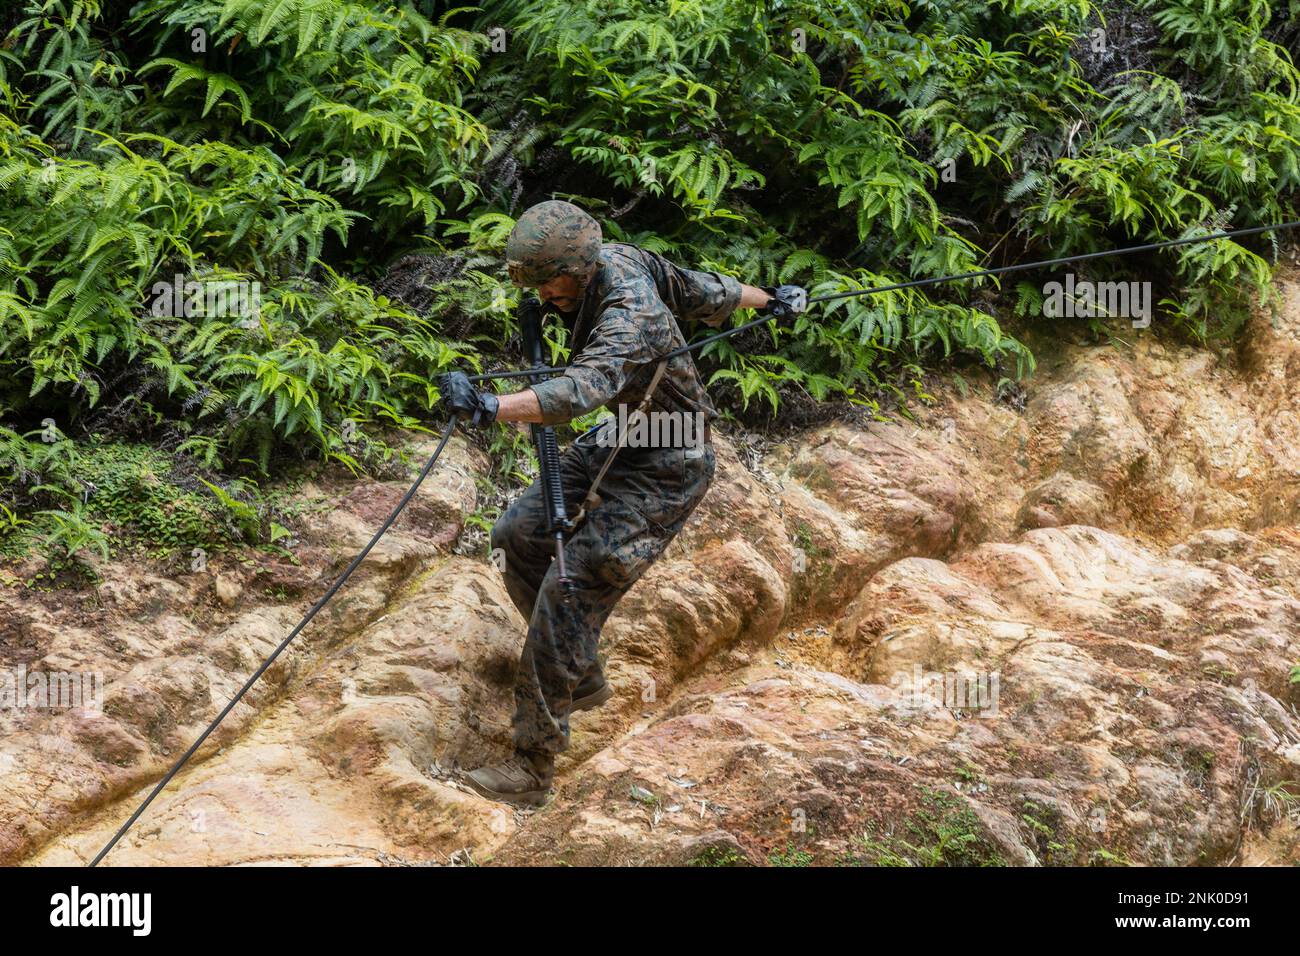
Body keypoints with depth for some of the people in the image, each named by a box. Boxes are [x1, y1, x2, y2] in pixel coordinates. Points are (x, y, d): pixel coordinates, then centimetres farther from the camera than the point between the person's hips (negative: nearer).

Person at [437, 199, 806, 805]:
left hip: (668, 467, -10)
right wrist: (768, 300, 27)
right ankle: (583, 679, 21)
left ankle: (533, 767, -14)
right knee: (518, 535, 4)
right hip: (620, 439, 10)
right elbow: (704, 293, 9)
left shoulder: (629, 318, -35)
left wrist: (490, 409, -66)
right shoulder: (620, 258, -7)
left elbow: (582, 390, -54)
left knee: (569, 589, -18)